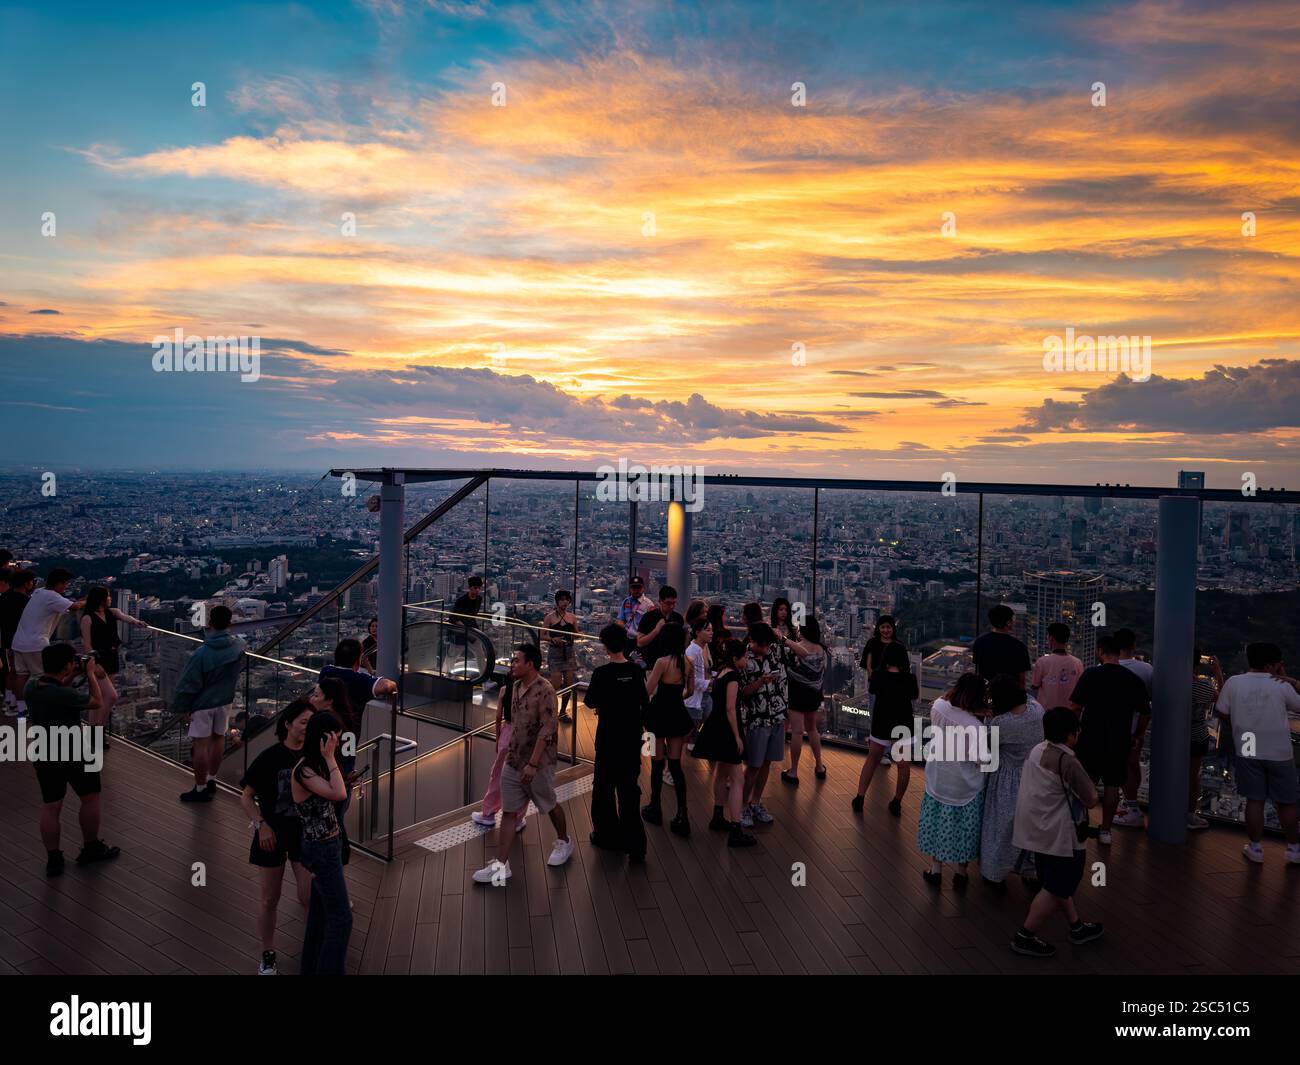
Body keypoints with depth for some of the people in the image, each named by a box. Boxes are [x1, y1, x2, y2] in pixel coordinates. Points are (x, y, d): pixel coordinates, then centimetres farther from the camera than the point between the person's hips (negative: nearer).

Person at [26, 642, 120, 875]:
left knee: (50, 807, 12)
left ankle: (53, 859, 17)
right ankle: (91, 848, 27)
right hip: (73, 754, -6)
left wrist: (71, 678, 8)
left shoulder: (30, 687, -7)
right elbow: (97, 702, -13)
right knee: (90, 797, 15)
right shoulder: (65, 694, -28)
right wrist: (90, 674, -6)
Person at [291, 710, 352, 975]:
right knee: (341, 918, -3)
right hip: (322, 850, -9)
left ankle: (311, 969, 33)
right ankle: (330, 971, 5)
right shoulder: (303, 771, -22)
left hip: (327, 846, 9)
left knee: (320, 913, 20)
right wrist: (330, 757, -25)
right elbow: (339, 794, -30)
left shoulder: (316, 765, 5)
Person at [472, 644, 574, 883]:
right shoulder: (517, 687, 5)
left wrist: (533, 764, -25)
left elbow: (547, 729, -23)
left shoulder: (544, 690, -20)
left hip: (538, 763, -7)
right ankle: (501, 864, 10)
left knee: (550, 805, 14)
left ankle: (564, 842, 38)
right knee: (508, 812, 6)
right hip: (513, 761, 7)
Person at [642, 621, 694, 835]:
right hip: (678, 714, 5)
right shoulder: (688, 662, 0)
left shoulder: (663, 661, -17)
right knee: (675, 764, 9)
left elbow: (647, 691, -16)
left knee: (657, 763, 11)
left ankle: (655, 809, 24)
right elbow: (690, 690, 10)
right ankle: (682, 816, 4)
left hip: (660, 713, -5)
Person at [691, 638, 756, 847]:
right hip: (725, 730, -10)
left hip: (717, 728, 10)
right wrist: (737, 737, -16)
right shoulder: (733, 675, -17)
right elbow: (730, 709, -20)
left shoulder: (722, 672, 10)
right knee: (737, 779, -8)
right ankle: (735, 831, -9)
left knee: (722, 772, 23)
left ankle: (718, 818, 37)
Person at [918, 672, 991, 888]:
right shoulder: (975, 727, -29)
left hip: (938, 781, 3)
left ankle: (936, 869, 32)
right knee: (963, 827, 18)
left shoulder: (938, 707, -16)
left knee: (938, 823, 20)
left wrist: (976, 712, -6)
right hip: (966, 787, -3)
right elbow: (984, 761, -21)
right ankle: (961, 871, 34)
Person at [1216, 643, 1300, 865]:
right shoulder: (1282, 686, -11)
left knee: (1254, 800, 9)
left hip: (1247, 751, 1)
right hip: (1279, 753, -1)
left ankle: (1255, 848, 14)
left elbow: (1224, 714, 0)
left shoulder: (1233, 683, -7)